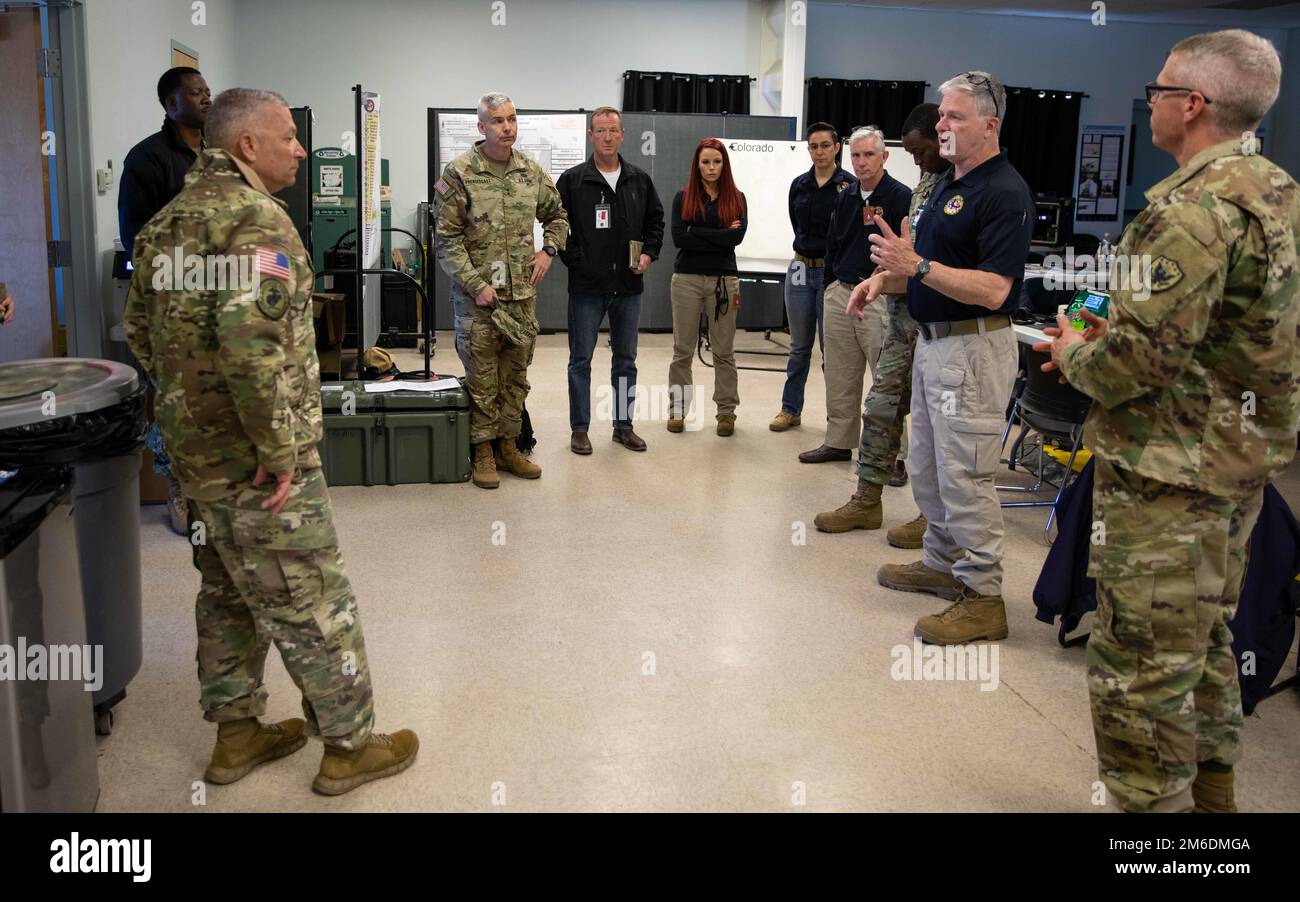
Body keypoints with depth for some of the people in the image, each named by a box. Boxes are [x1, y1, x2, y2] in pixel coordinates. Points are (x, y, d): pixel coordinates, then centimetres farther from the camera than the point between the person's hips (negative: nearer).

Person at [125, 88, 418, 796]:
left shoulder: (168, 221, 11)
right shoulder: (256, 219, -19)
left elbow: (140, 330, 17)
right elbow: (250, 342, -31)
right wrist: (280, 450, -24)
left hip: (194, 449, 9)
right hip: (254, 461, -9)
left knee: (228, 593, 20)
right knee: (312, 604, 3)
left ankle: (236, 734, 33)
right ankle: (350, 745, 17)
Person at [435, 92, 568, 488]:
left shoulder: (532, 170, 6)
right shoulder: (459, 173, -8)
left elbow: (557, 215, 21)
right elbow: (448, 238, -9)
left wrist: (548, 250, 3)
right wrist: (476, 284, -16)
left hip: (523, 292, 5)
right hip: (477, 292, -4)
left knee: (516, 375, 12)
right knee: (482, 378, 2)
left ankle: (510, 446, 25)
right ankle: (483, 453, 14)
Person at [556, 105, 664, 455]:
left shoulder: (640, 180, 8)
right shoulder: (572, 180, -3)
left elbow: (655, 221, 17)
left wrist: (649, 253, 1)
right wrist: (575, 261, -10)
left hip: (628, 286, 3)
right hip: (586, 286, -3)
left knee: (626, 360, 11)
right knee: (581, 360, 3)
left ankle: (623, 425, 21)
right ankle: (580, 429, 13)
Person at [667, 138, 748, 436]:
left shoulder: (736, 198, 5)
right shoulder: (683, 197, 3)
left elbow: (738, 236, -11)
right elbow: (678, 238, -10)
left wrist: (697, 233, -11)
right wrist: (720, 236, -11)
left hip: (723, 280, 0)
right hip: (687, 279, 0)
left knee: (724, 351, 6)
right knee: (683, 349, 6)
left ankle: (726, 411, 15)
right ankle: (677, 409, 16)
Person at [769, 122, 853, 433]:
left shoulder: (849, 185, -8)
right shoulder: (799, 185, 7)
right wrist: (810, 248, 8)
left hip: (834, 272, -4)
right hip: (801, 269, 5)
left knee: (831, 348, -1)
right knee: (799, 346, 13)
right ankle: (790, 409, 22)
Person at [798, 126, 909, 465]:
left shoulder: (901, 198, -7)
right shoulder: (846, 198, 14)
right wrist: (832, 285, 16)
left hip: (881, 299, -7)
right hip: (840, 294, 7)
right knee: (839, 376, 12)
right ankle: (839, 441, 23)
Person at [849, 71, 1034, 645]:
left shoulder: (1004, 193, -16)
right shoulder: (948, 185, 14)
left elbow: (992, 290, -25)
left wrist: (917, 266, -30)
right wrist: (886, 278, 5)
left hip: (972, 349, -10)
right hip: (933, 341, 10)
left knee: (964, 475, -6)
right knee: (927, 468, 18)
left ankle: (982, 598, 4)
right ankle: (941, 563, 33)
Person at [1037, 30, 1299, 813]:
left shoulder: (1194, 206, -21)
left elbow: (1143, 355, -26)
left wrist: (1074, 356, -5)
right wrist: (1108, 337, 10)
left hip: (1167, 470, -10)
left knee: (1140, 663, 0)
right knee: (1205, 644, 23)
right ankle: (1209, 792, 38)